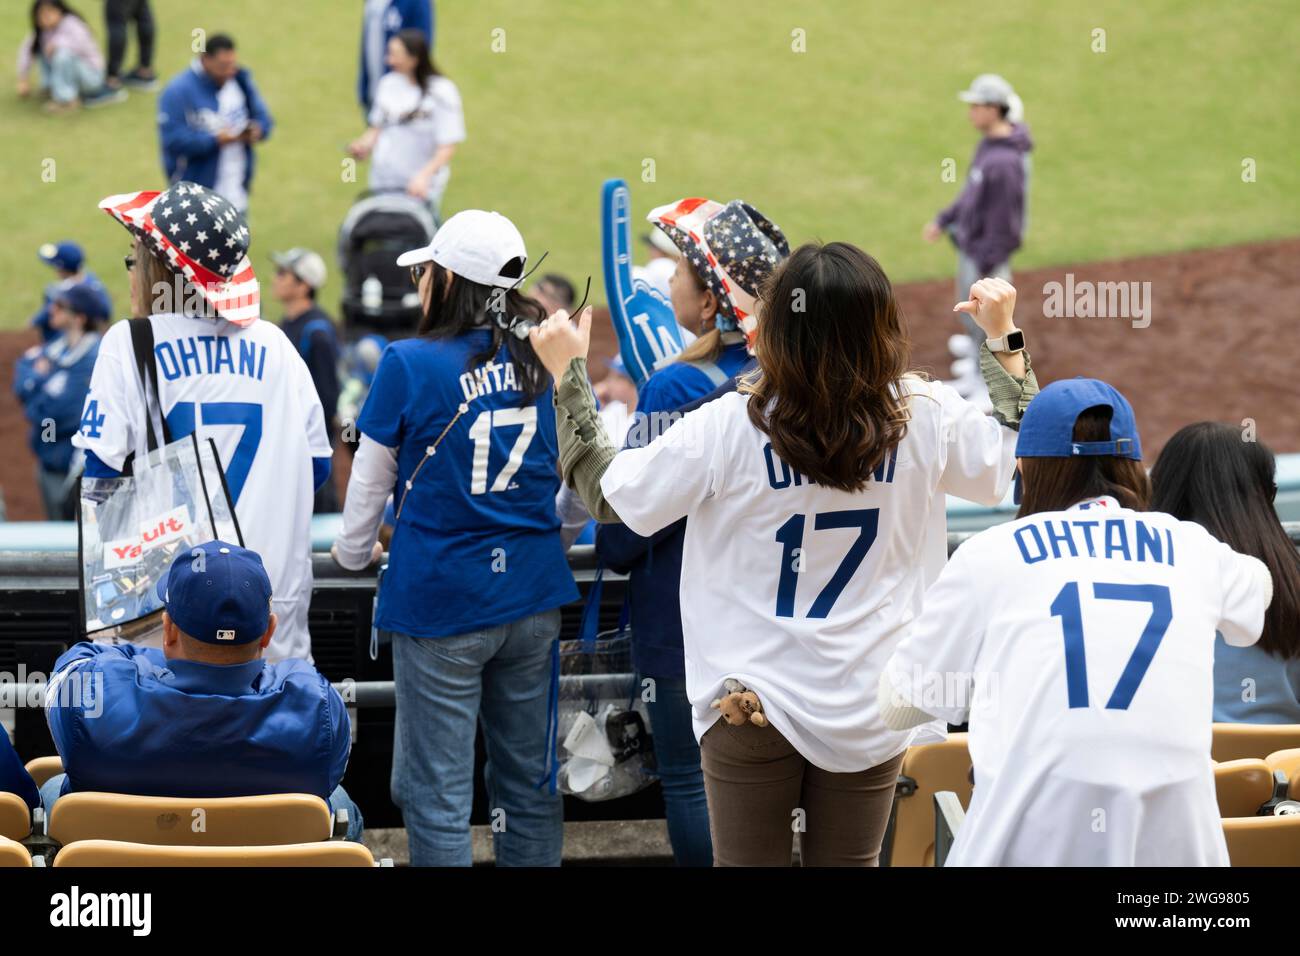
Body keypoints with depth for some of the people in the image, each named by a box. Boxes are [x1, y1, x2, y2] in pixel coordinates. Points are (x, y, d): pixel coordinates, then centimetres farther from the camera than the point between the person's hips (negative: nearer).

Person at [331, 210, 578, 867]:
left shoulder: (410, 365, -11)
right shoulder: (544, 362, 2)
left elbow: (370, 477, 2)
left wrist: (354, 551, 21)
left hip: (440, 600, -5)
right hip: (532, 597, 5)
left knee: (437, 794, 1)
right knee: (530, 780, 13)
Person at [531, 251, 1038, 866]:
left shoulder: (728, 429, -18)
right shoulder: (926, 420, -11)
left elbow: (607, 495, -5)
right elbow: (1020, 456, 10)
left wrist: (567, 374, 4)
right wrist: (1004, 337, 20)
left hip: (753, 704, -2)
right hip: (869, 709, 2)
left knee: (747, 864, 10)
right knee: (849, 864, 14)